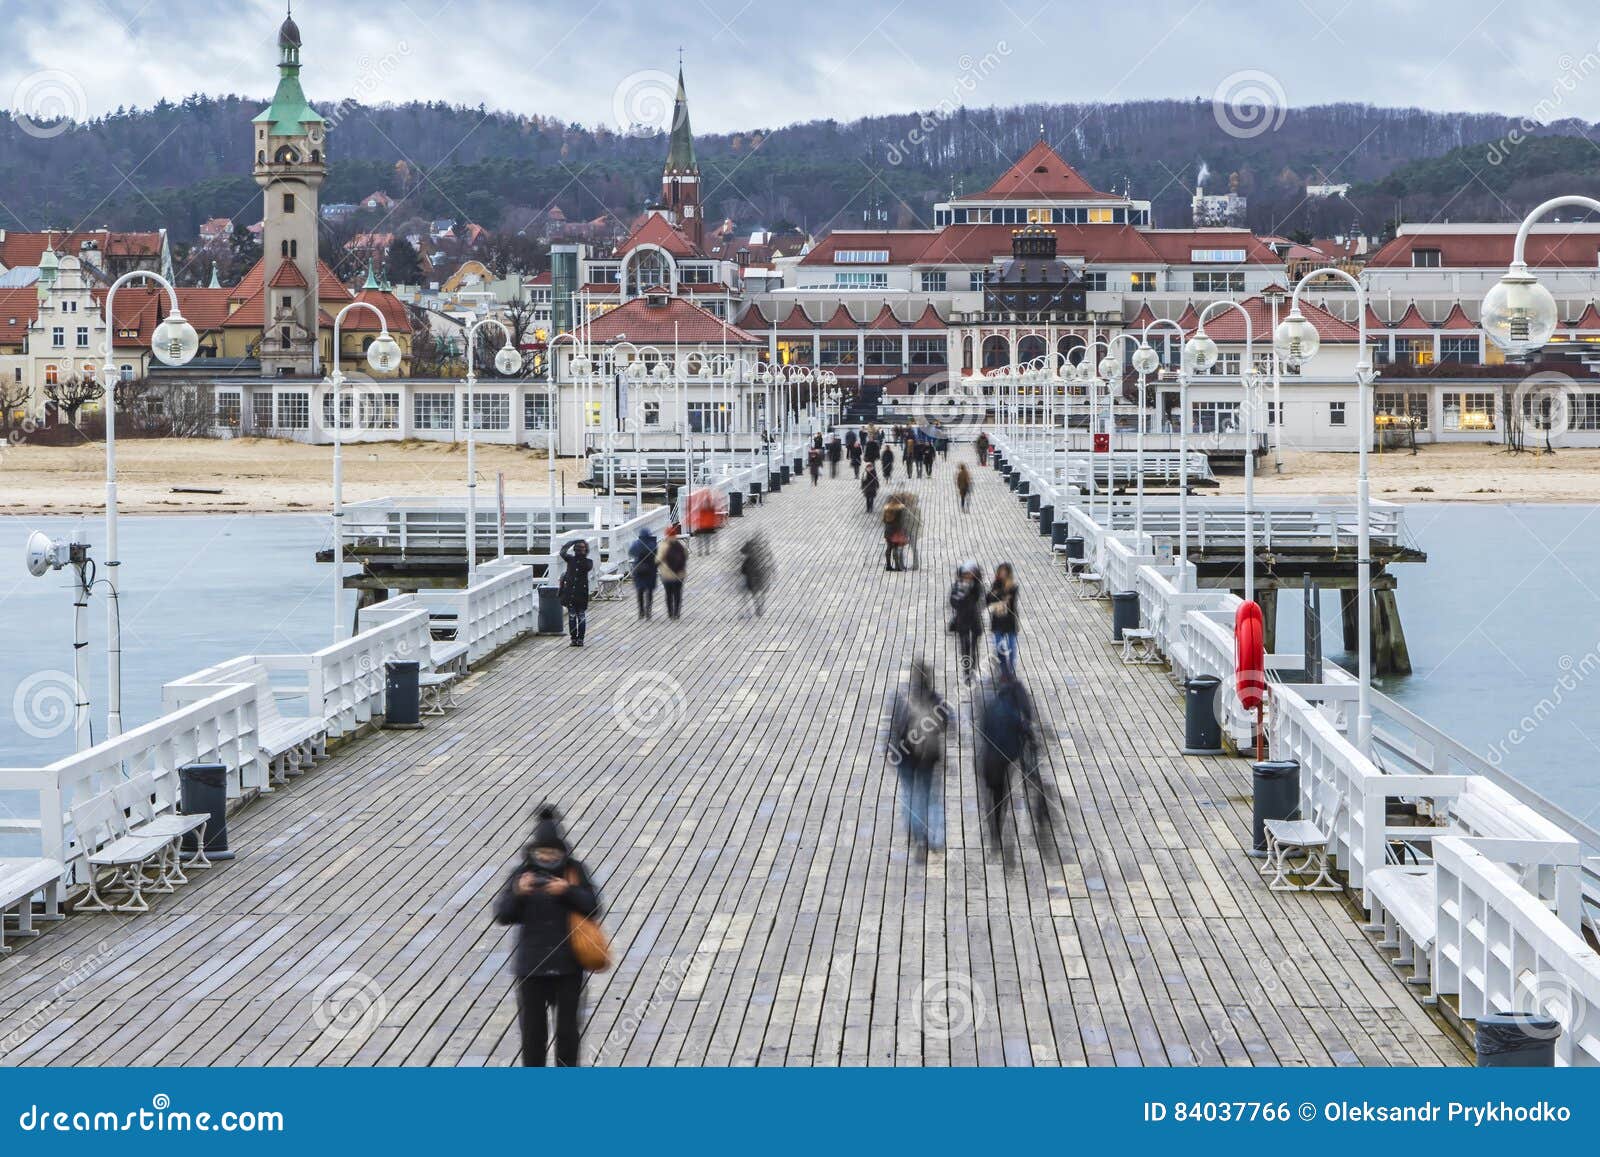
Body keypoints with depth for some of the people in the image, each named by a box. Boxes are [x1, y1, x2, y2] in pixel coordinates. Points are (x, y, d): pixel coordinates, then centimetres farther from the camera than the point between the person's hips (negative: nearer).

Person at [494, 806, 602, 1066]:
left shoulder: (575, 871, -2)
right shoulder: (522, 873, -4)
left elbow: (592, 907, -7)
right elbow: (502, 915, -8)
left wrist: (568, 891, -23)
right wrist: (518, 892, -26)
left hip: (568, 965, 0)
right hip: (531, 966, 0)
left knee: (567, 1029, 8)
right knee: (533, 1030, 4)